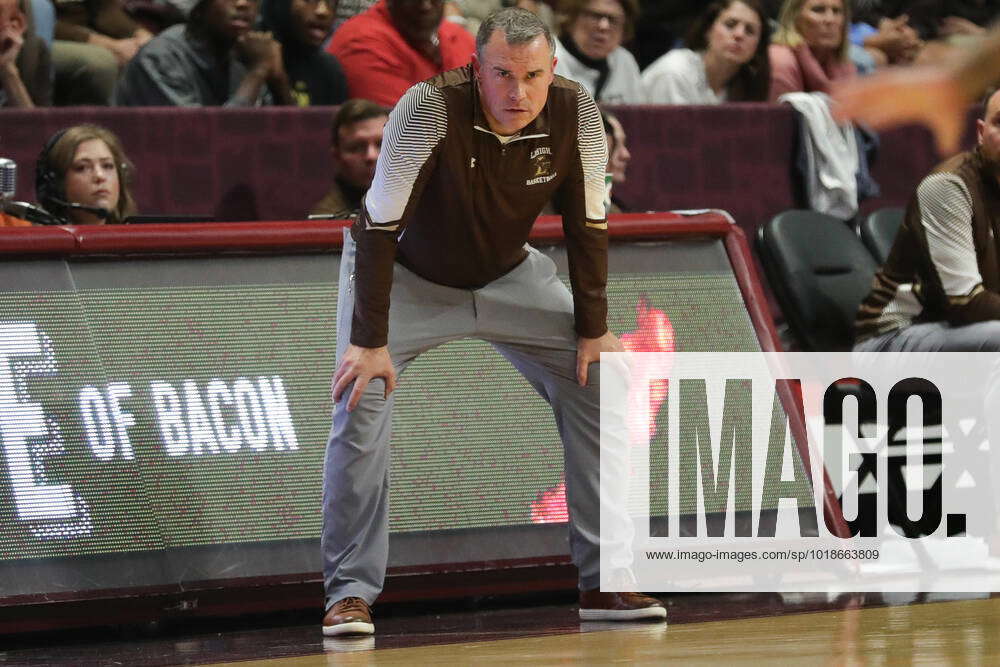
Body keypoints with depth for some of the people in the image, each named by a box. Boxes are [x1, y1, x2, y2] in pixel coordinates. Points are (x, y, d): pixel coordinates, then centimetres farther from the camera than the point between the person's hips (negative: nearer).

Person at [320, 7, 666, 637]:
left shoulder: (575, 113, -22)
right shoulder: (431, 109, -34)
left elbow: (588, 227, -8)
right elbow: (380, 229, -29)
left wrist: (594, 330, -7)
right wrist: (370, 342, -31)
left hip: (508, 273, 4)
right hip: (407, 276, -4)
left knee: (598, 384, -4)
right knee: (361, 400, -22)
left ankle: (605, 582, 5)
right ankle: (350, 593, -14)